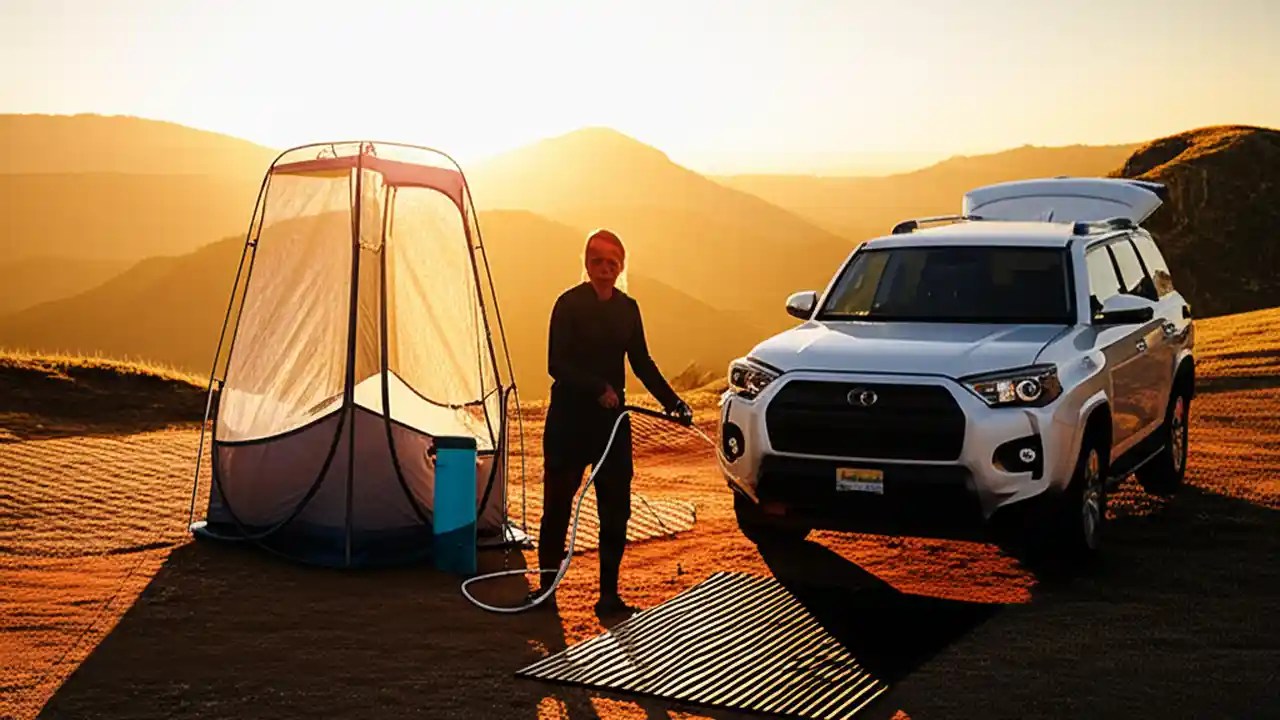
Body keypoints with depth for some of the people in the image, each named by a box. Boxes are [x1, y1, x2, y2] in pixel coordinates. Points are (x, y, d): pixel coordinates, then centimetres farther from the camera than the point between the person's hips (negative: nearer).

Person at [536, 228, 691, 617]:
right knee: (557, 505, 2)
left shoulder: (627, 308, 8)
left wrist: (672, 401, 5)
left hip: (612, 418, 5)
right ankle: (546, 589, 15)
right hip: (569, 418, -5)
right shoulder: (570, 303, -8)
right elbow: (557, 364, -14)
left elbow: (641, 362, 14)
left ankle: (609, 595, 11)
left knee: (616, 510, 3)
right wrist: (598, 388, -24)